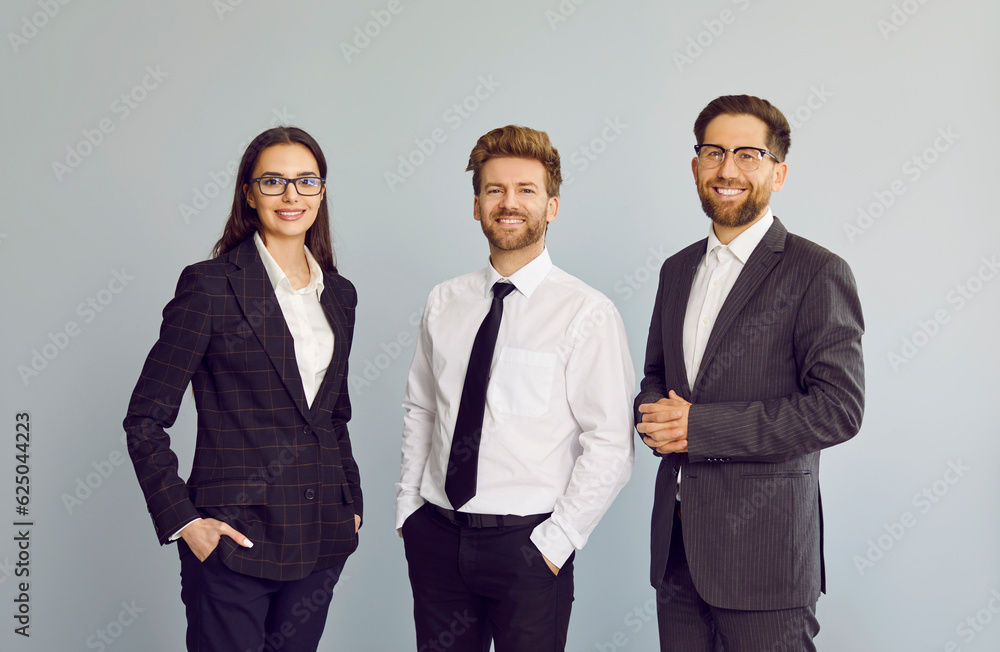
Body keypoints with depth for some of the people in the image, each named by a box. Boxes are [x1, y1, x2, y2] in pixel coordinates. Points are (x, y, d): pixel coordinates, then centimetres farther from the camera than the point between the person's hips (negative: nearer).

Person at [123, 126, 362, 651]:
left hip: (322, 540, 5)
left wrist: (351, 505, 12)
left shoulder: (339, 294, 11)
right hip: (235, 537, -5)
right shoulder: (210, 285, -7)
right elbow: (145, 418, -6)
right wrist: (183, 520, -12)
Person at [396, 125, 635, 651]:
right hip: (435, 535, 4)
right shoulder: (443, 303, 8)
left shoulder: (587, 313, -9)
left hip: (528, 543, -4)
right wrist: (407, 510, 9)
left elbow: (610, 448, -11)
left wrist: (552, 543, -12)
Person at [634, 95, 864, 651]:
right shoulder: (679, 270, 13)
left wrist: (700, 426, -18)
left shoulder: (817, 273, -9)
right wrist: (654, 416, -3)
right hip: (676, 541, 6)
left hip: (763, 546, -6)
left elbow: (839, 408, -16)